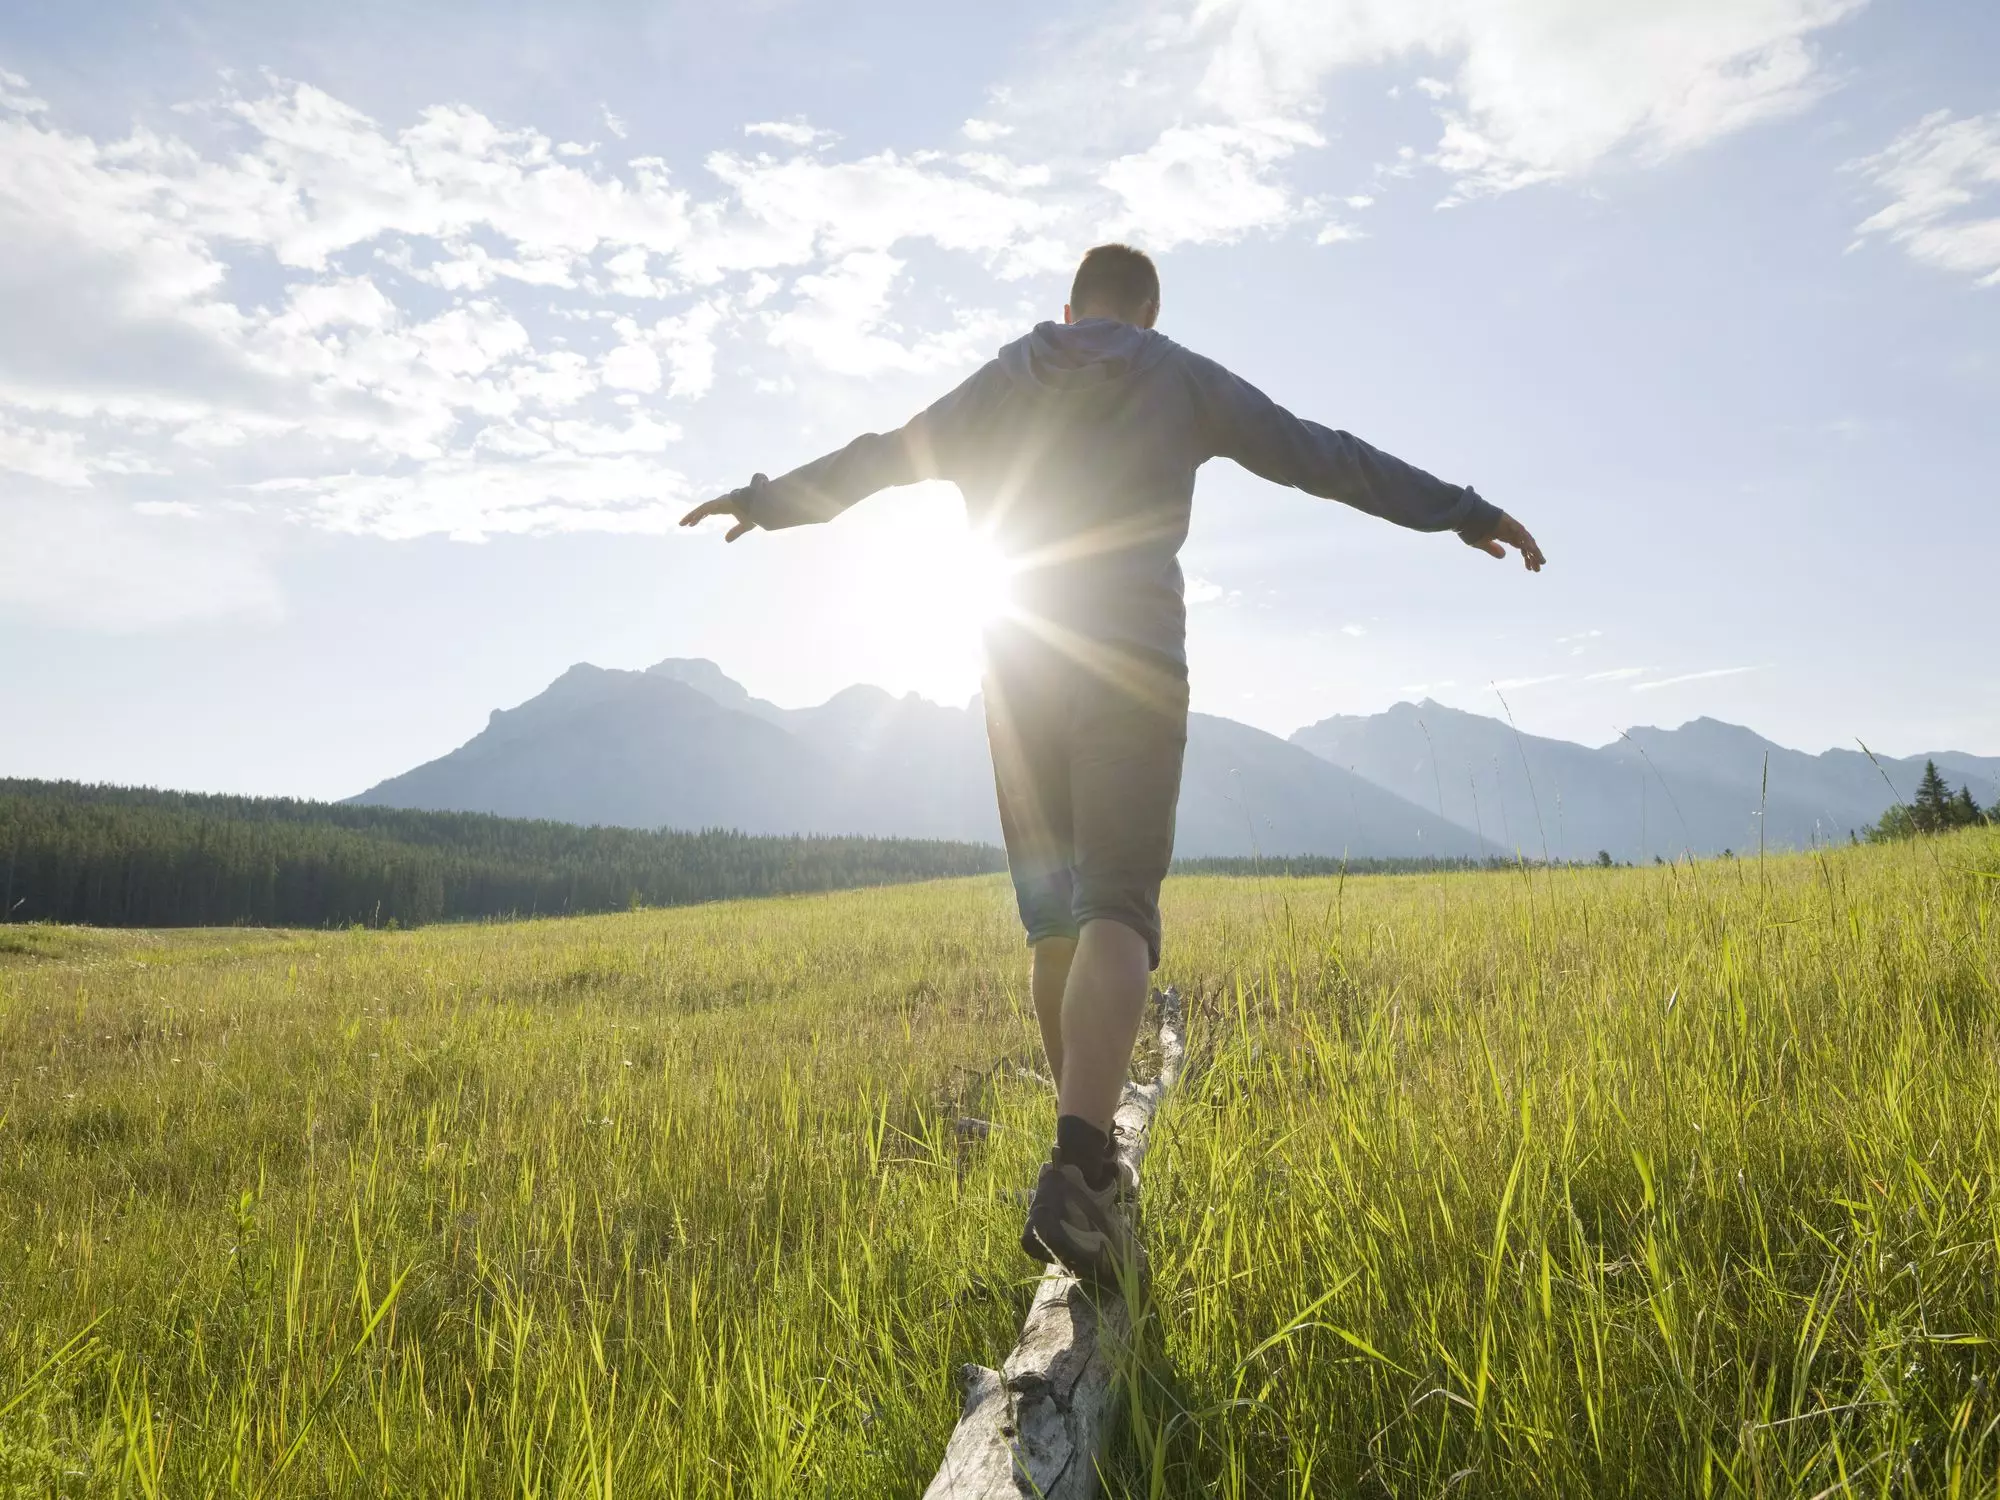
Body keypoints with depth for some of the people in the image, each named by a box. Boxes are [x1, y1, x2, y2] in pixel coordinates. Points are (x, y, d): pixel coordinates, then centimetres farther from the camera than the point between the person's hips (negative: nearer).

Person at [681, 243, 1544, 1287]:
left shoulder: (1004, 381, 17)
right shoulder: (1183, 380, 11)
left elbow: (880, 455, 25)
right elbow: (1321, 455, 11)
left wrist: (772, 500, 40)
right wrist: (1464, 512, 17)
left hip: (1021, 666, 3)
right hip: (1131, 667, -3)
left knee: (1056, 914, 11)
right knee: (1117, 909, -12)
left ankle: (1089, 1161, 17)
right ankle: (1075, 1178, -28)